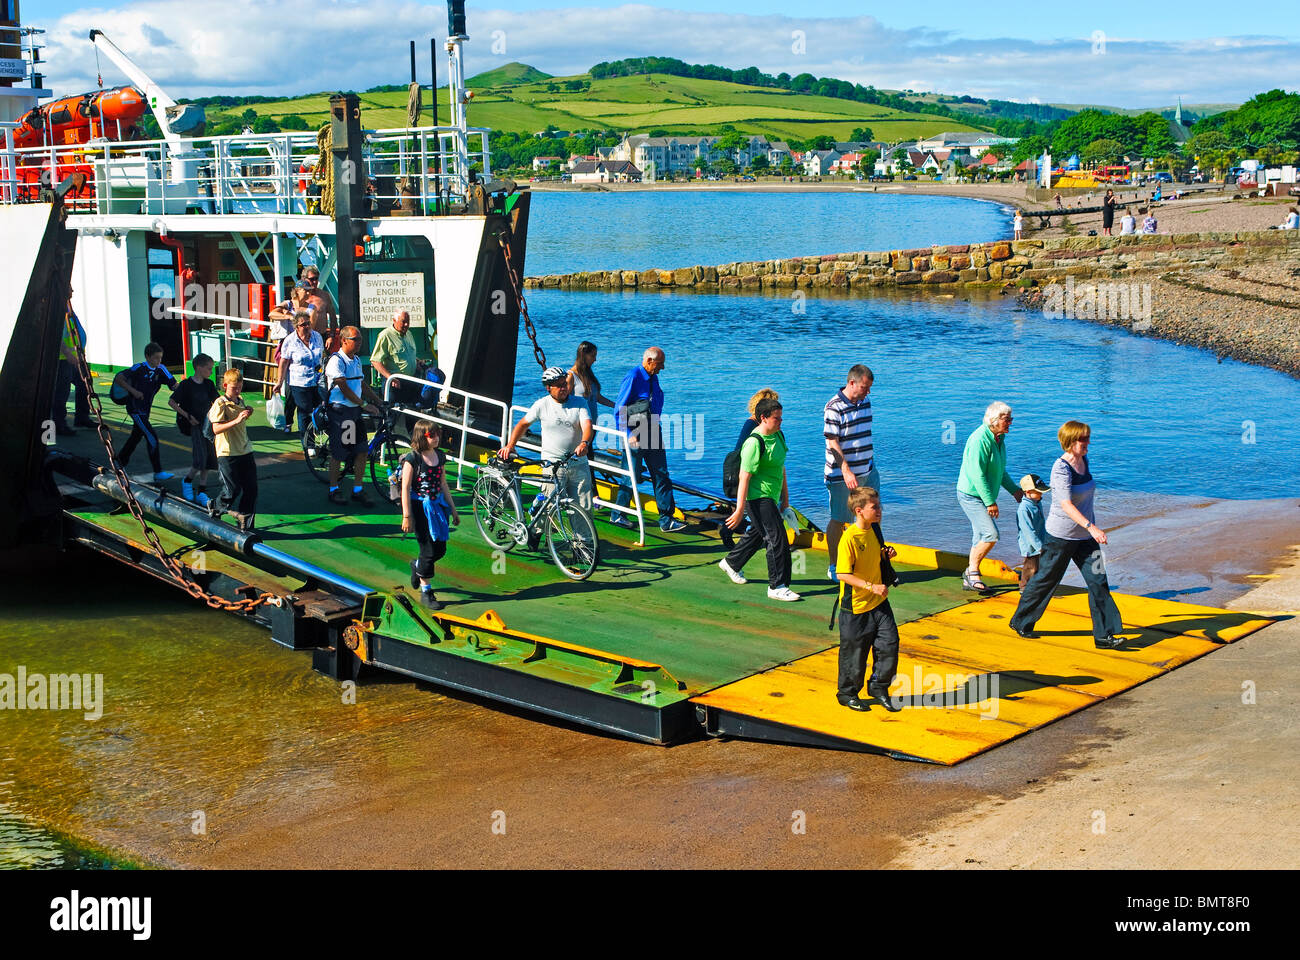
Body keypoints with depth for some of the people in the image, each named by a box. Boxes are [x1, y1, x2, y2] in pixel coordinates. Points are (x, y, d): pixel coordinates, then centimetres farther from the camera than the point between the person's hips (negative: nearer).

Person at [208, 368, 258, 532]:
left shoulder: (240, 400, 12)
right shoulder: (220, 404, -11)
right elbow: (216, 429, -21)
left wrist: (247, 413, 8)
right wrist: (236, 421, -32)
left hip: (245, 450, 7)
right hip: (227, 453, -7)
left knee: (251, 488, 4)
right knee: (232, 489, -6)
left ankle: (245, 524, 12)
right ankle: (218, 509, 23)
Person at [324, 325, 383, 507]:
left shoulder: (356, 360, 12)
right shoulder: (336, 361, -13)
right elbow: (344, 388, -18)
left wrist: (379, 402, 15)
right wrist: (364, 404, -19)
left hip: (355, 410, 7)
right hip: (340, 410, -7)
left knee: (361, 451, 4)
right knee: (338, 453, 1)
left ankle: (357, 490, 13)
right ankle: (334, 490, 14)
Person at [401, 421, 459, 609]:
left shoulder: (440, 456, 7)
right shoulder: (412, 459, -12)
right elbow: (405, 488, -13)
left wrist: (453, 509, 17)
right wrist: (407, 516, -16)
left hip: (437, 505, 6)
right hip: (420, 507, -6)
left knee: (440, 549, 7)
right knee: (429, 550, -5)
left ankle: (417, 566, 40)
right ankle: (425, 592, 8)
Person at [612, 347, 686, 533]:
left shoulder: (653, 378, 11)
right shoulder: (632, 378, -14)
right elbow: (618, 411, -14)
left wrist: (655, 430, 18)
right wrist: (628, 435, -19)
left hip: (652, 434, 8)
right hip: (636, 435, -8)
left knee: (662, 476, 4)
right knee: (631, 477, 1)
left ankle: (666, 520, 5)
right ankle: (617, 515, 18)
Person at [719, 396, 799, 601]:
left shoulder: (778, 435, 8)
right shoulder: (754, 443, -21)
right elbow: (744, 477, -22)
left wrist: (785, 497, 23)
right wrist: (740, 510, -23)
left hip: (771, 497, 10)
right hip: (758, 497, -10)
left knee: (757, 533, 24)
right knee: (777, 539, -11)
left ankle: (731, 563, 45)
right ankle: (777, 587, -4)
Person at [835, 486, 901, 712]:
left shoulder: (875, 528, 2)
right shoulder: (849, 538, -21)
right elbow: (842, 574, -22)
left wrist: (885, 554, -2)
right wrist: (871, 587, -25)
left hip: (879, 602, 6)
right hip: (855, 607, -6)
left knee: (889, 644, 4)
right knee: (854, 652, 6)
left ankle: (878, 687, 23)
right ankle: (847, 693, 26)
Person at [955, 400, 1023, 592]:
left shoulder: (999, 438, 9)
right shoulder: (979, 439, -22)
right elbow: (977, 474, -25)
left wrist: (1014, 490, 15)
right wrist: (990, 502, -24)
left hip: (983, 496, 10)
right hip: (971, 495, -10)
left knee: (981, 537, 11)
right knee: (990, 534, -17)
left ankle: (969, 579, 19)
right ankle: (972, 571, -4)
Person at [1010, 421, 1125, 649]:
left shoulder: (1083, 460, 4)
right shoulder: (1061, 469, -21)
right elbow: (1066, 504, -31)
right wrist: (1091, 527, -41)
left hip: (1084, 536, 7)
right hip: (1061, 535, -7)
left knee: (1098, 580, -2)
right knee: (1046, 580, 7)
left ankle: (1103, 635, 1)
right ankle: (1020, 622, 27)